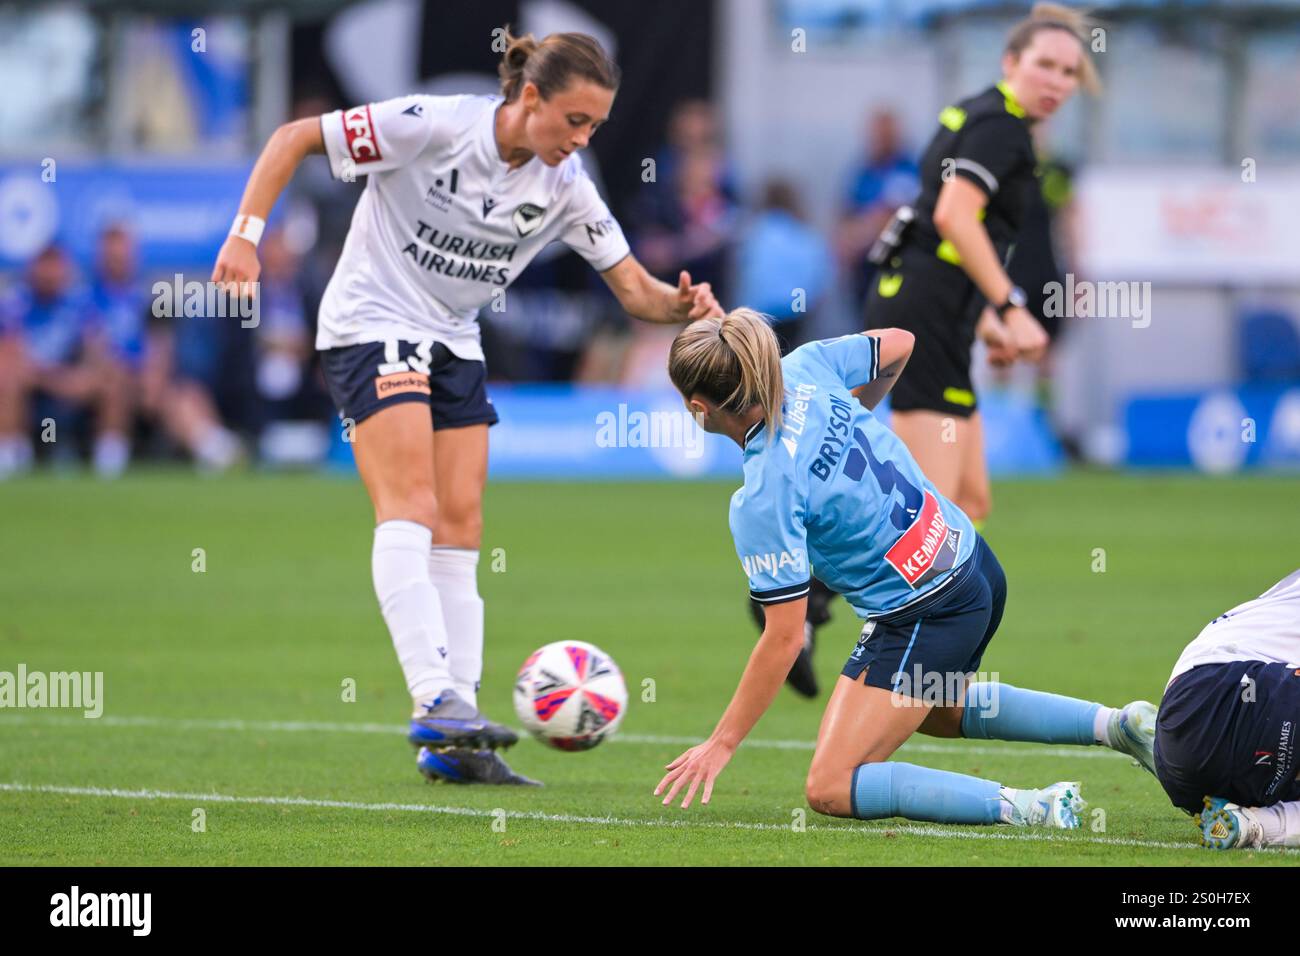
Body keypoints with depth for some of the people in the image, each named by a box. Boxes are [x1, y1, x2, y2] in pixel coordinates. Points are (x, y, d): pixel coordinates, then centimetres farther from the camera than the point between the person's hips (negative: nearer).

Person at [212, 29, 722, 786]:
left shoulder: (563, 185, -3)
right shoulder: (434, 126, -19)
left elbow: (634, 289, -2)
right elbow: (295, 138, -13)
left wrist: (683, 305, -25)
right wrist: (246, 235, -21)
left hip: (456, 346, 7)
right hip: (371, 326, -7)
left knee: (460, 528, 1)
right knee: (411, 507, -20)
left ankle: (450, 742, 2)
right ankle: (436, 699, -30)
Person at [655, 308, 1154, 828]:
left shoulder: (761, 503, -26)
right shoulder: (804, 367, -8)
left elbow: (785, 637, -21)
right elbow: (898, 343, 11)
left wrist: (721, 743, -12)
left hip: (923, 618, -9)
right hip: (974, 566, 9)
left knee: (829, 790, -4)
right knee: (939, 711, 37)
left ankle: (1024, 807, -14)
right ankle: (1115, 723, 27)